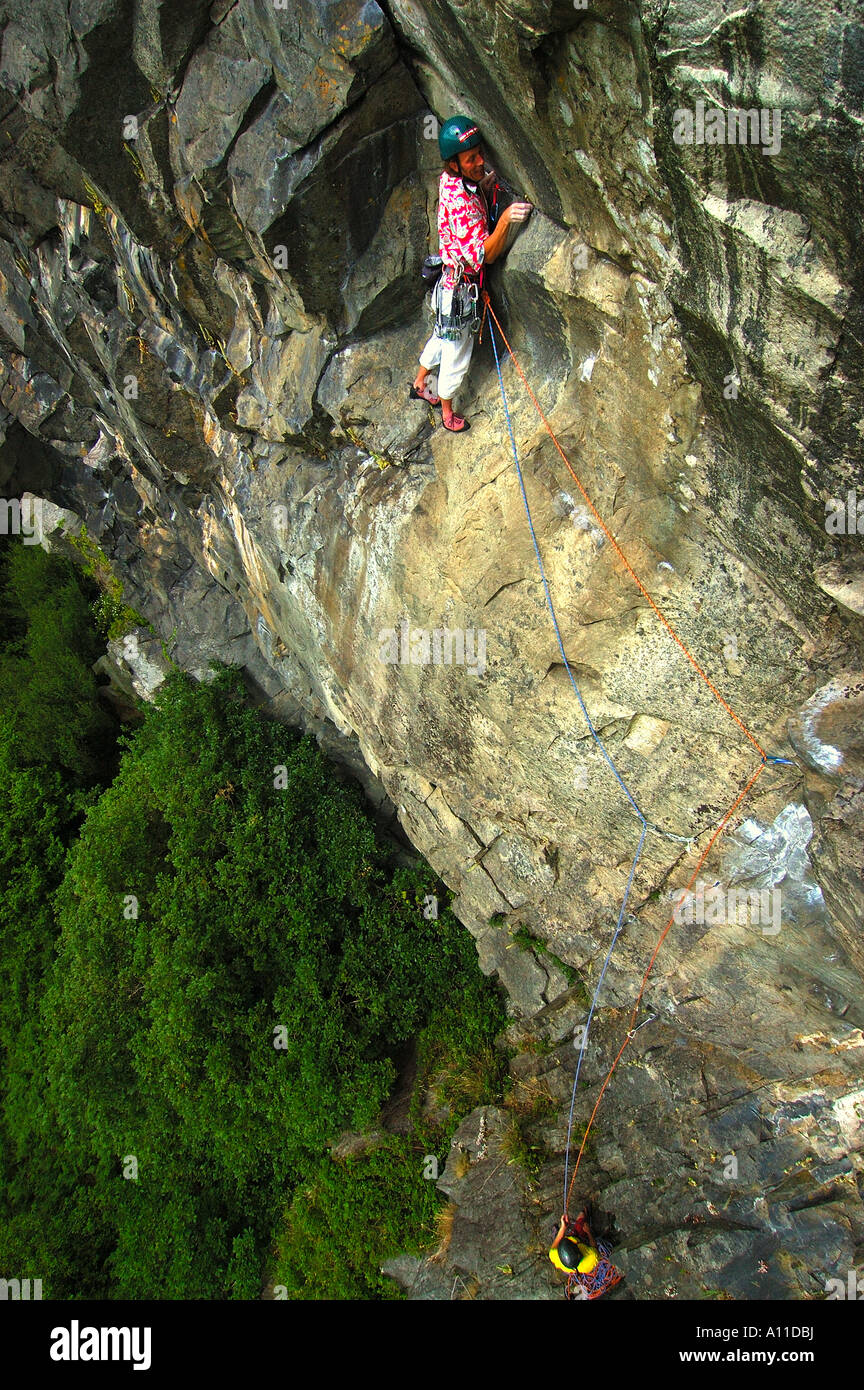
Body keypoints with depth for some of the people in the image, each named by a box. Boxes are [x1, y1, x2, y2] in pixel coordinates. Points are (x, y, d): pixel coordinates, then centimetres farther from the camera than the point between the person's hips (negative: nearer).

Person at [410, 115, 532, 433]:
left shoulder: (450, 181, -6)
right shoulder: (461, 202, -34)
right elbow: (486, 254, -33)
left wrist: (482, 187, 0)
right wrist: (505, 219, -47)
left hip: (449, 278, 9)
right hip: (460, 289, -9)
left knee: (442, 337, 31)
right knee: (456, 357, 12)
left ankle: (419, 385, 53)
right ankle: (448, 415, 32)